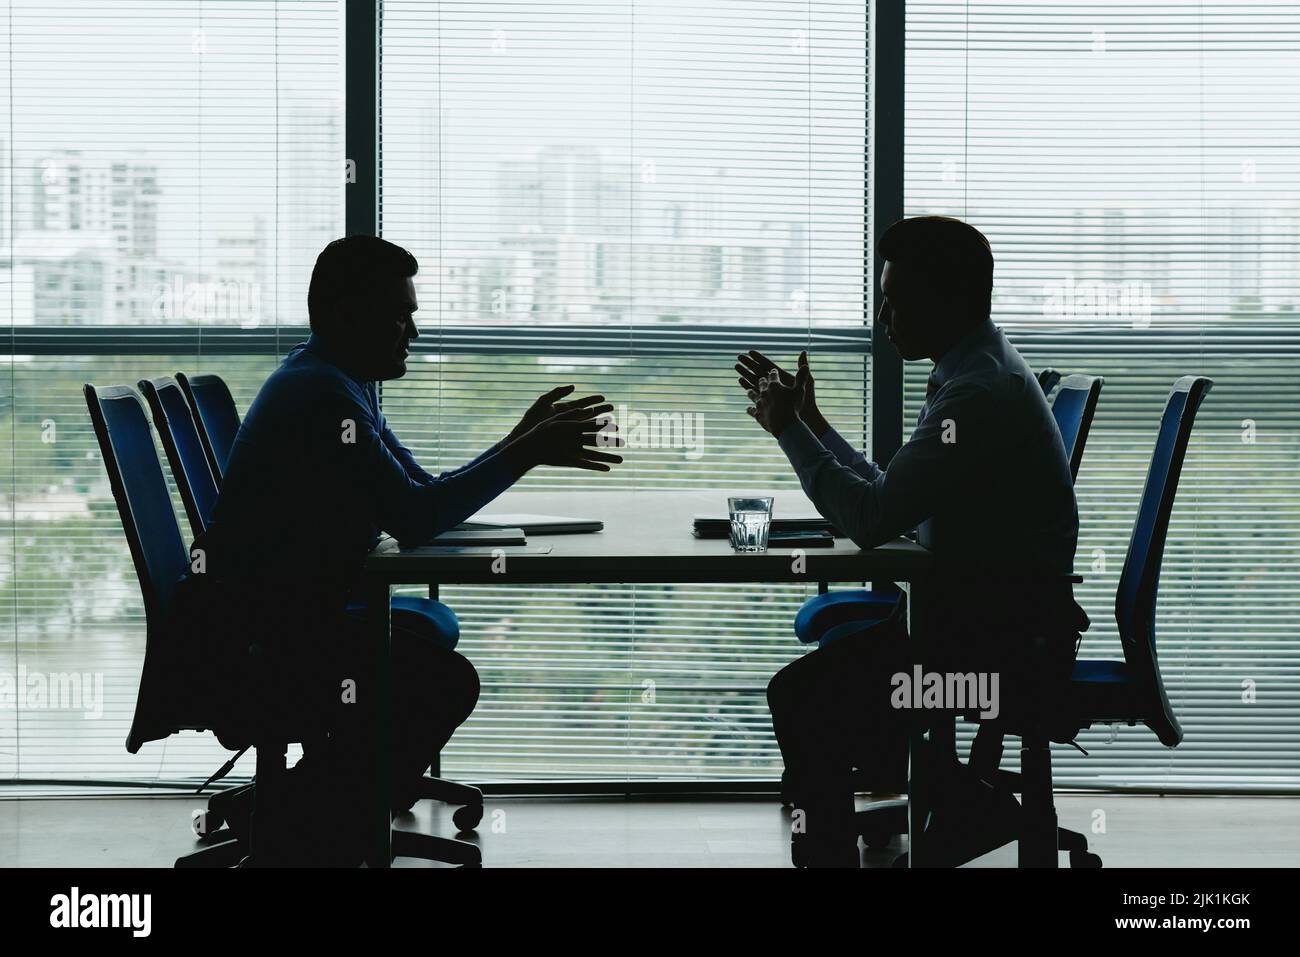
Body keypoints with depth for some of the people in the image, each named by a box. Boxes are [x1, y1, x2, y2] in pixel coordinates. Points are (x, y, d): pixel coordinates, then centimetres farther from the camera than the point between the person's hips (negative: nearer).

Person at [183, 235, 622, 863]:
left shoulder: (337, 383, 14)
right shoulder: (321, 394, -19)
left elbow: (421, 495, 16)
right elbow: (413, 519, -24)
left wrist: (523, 442, 8)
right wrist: (526, 454, -17)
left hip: (287, 616, 11)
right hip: (253, 642, -11)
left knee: (430, 628, 22)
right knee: (444, 681, -18)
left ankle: (308, 800, 20)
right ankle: (316, 831, -3)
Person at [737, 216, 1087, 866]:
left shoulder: (978, 395, -22)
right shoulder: (978, 371, 11)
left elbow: (870, 520, -24)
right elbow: (889, 498, 16)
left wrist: (790, 430, -12)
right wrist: (810, 423, 13)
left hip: (1002, 650, -11)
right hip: (1001, 623, 11)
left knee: (800, 697, -13)